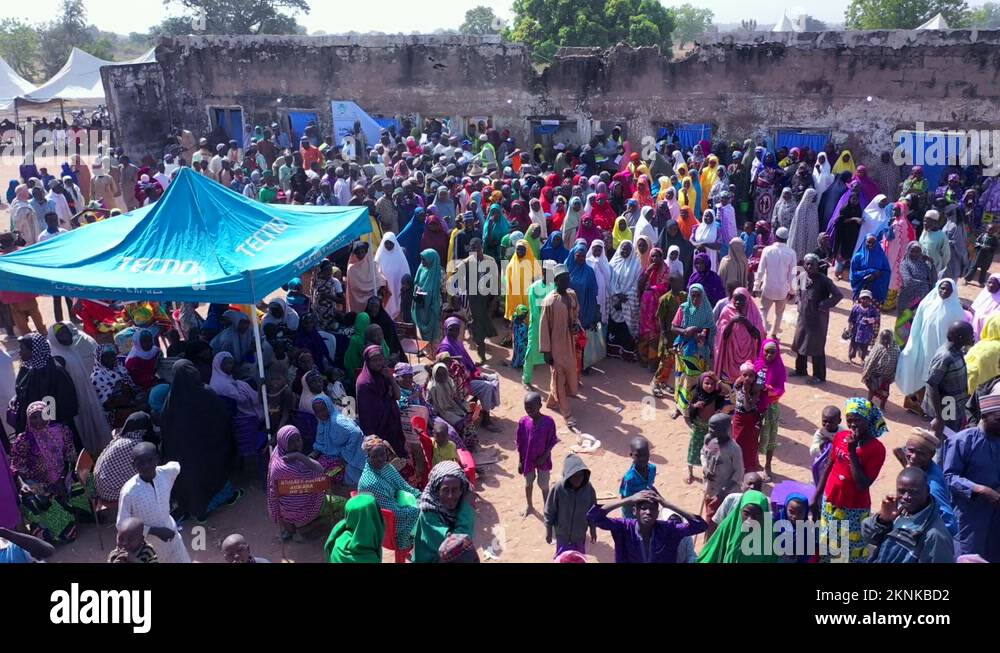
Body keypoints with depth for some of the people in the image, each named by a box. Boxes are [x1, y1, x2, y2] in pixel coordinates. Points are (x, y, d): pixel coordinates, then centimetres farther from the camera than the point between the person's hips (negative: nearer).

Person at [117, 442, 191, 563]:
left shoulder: (166, 473, -19)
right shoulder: (129, 491, -29)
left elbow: (175, 465, 7)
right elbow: (122, 525, -21)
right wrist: (155, 531, -25)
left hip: (170, 534, 4)